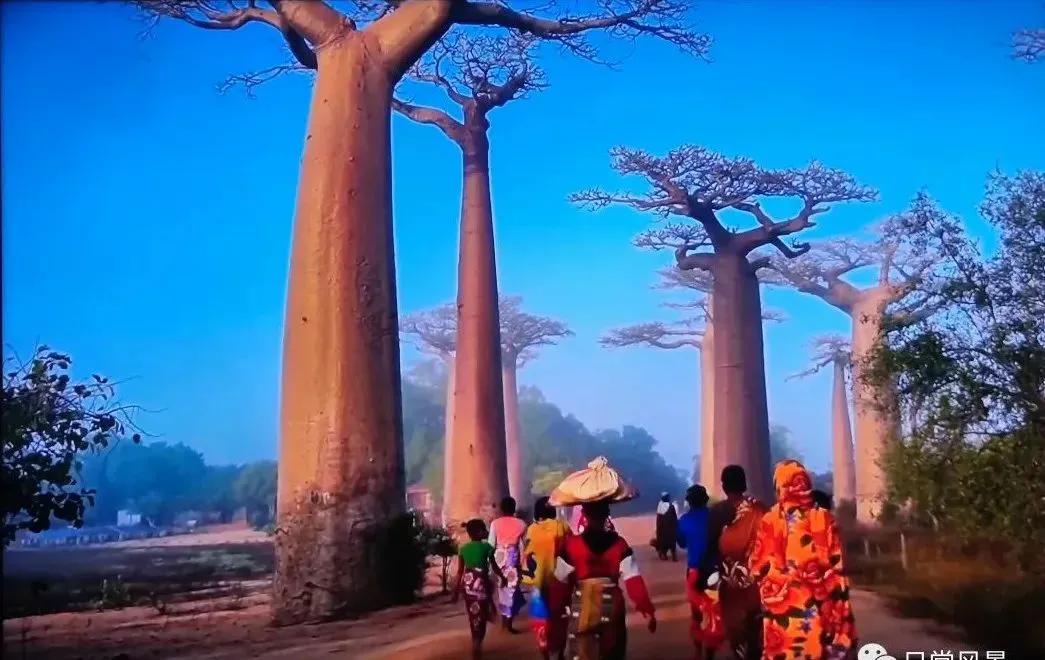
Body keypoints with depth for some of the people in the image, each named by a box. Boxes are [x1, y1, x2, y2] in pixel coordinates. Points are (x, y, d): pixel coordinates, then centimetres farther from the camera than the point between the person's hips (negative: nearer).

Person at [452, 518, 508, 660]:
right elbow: (494, 567, -1)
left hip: (467, 583, 4)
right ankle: (477, 643, -6)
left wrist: (456, 591, 8)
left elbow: (460, 571, 3)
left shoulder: (463, 548, 2)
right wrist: (502, 577, 17)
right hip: (481, 583, -4)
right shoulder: (487, 547, -8)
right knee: (480, 615, 5)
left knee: (473, 614, 17)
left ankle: (476, 642, 26)